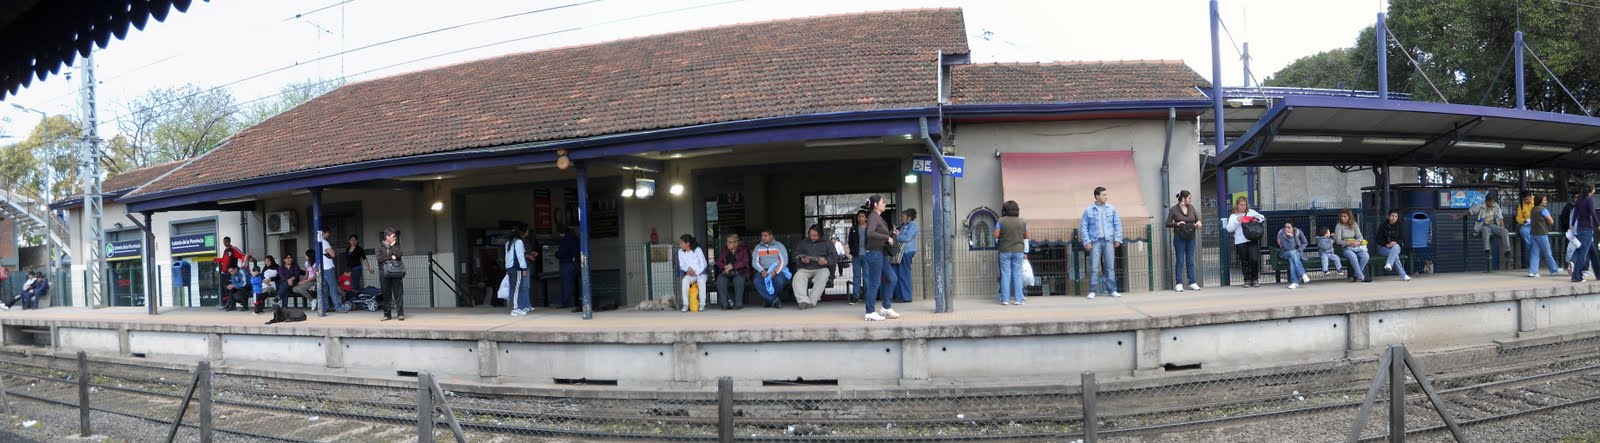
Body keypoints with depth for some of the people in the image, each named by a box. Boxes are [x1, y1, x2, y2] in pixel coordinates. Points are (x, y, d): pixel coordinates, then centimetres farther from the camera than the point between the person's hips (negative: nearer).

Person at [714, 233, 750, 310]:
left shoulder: (743, 250, 5)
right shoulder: (725, 252, 17)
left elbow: (745, 262, -8)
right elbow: (718, 262, 10)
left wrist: (732, 266, -17)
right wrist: (725, 266, -12)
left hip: (739, 272, -3)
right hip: (726, 273, 3)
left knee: (738, 280, -39)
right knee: (720, 279, -30)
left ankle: (738, 303, -25)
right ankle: (726, 303, -25)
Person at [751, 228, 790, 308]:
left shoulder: (779, 246, 7)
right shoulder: (758, 247, 16)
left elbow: (784, 261, -2)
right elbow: (754, 261, 6)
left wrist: (775, 271, -18)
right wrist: (762, 271, -14)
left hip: (778, 270, -2)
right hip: (763, 271, 2)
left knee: (779, 281, -35)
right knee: (757, 282, -31)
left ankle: (769, 300, -9)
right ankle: (775, 300, -29)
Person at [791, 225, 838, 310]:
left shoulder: (827, 243, 15)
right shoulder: (803, 242, 23)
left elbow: (834, 256, 6)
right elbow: (796, 255, 15)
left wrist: (826, 261, -15)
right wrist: (802, 260, -7)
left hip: (821, 268, -2)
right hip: (805, 269, 2)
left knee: (823, 275, -37)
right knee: (797, 277, -31)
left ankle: (812, 301, -39)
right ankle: (803, 301, -43)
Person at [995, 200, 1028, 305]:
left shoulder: (1001, 221, -8)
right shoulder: (1022, 222, -1)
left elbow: (996, 235, -10)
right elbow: (1026, 236, 4)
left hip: (1005, 251, -1)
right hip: (1018, 250, 1)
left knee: (1005, 275, 3)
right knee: (1017, 275, 6)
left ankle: (1005, 299, 2)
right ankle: (1018, 299, 5)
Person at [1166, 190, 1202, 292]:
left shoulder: (1191, 207, 8)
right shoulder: (1174, 209, -4)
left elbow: (1197, 218, 16)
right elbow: (1168, 223, -3)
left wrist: (1198, 222, -7)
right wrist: (1177, 224, -19)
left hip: (1191, 237, 4)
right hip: (1179, 238, -4)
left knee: (1190, 261, 7)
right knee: (1180, 261, -2)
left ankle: (1192, 283, 11)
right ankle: (1179, 284, 2)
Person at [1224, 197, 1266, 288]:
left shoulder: (1251, 212, 13)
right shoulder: (1233, 216, 9)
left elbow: (1263, 218, 17)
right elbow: (1229, 229, -1)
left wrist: (1257, 219, -3)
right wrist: (1237, 220, -11)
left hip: (1252, 240, 0)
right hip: (1240, 242, 0)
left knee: (1254, 260, -9)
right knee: (1244, 262, 3)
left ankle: (1255, 278, 7)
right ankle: (1247, 280, 13)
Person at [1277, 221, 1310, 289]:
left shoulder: (1298, 232, -10)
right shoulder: (1281, 233, -18)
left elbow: (1305, 243, 7)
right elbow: (1288, 248, -22)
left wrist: (1299, 250, -9)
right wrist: (1290, 237, -33)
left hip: (1298, 253, 1)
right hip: (1286, 253, -1)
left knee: (1292, 259, -35)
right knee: (1292, 253, -37)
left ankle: (1295, 281, -42)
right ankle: (1303, 275, -41)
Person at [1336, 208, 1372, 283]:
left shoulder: (1354, 224, 13)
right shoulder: (1339, 226, 0)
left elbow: (1360, 236, 5)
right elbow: (1338, 241, -6)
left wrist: (1358, 242, -19)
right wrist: (1349, 243, -22)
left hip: (1356, 247, 4)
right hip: (1345, 248, -4)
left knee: (1366, 256, -26)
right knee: (1353, 256, -37)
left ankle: (1355, 275, -14)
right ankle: (1361, 277, -32)